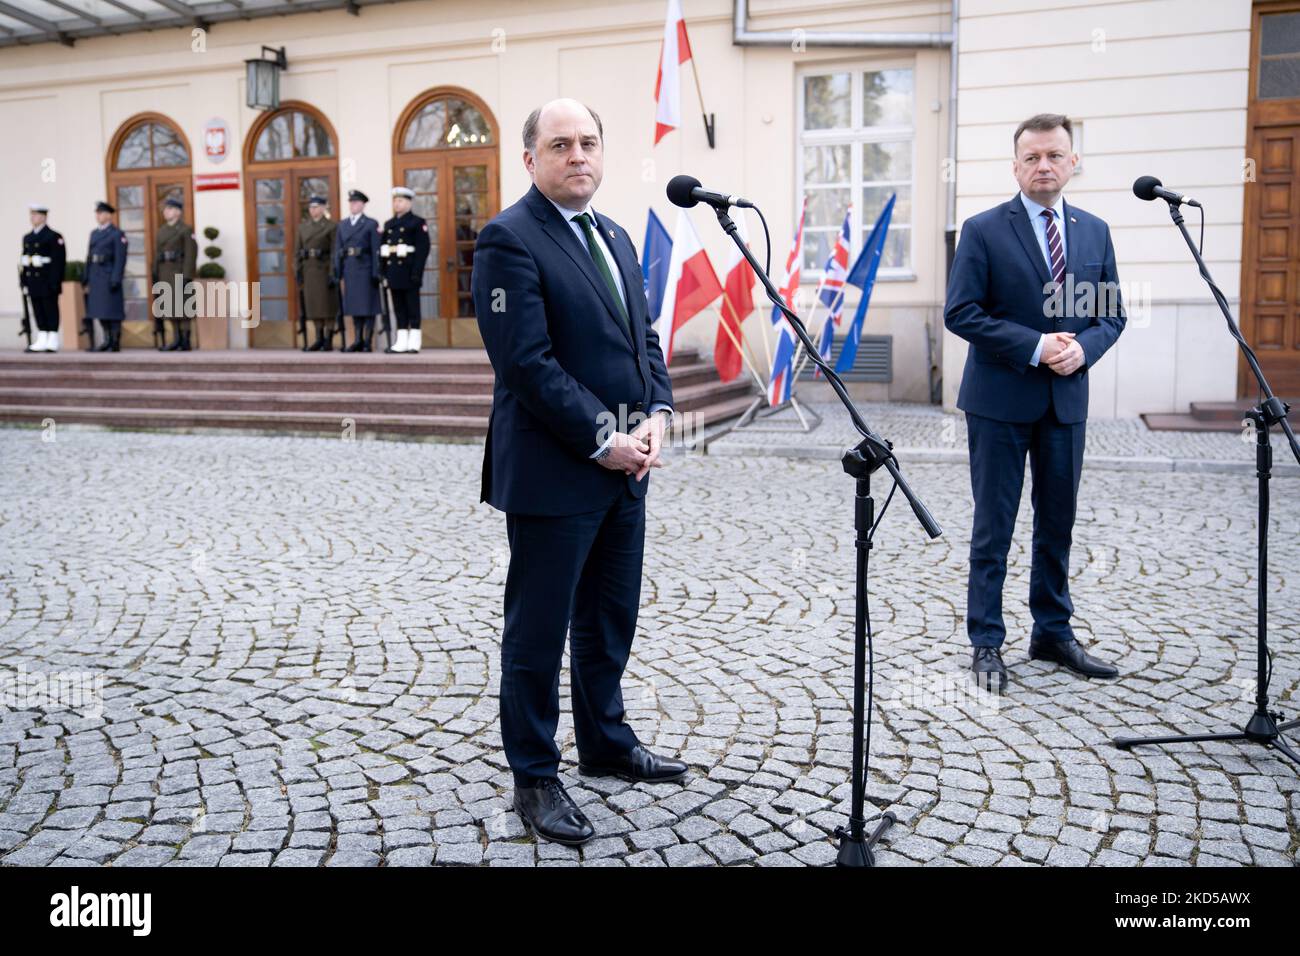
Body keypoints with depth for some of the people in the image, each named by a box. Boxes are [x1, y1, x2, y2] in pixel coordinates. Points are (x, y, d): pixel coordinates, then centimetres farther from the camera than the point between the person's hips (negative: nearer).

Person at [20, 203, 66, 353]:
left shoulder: (54, 237, -6)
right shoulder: (27, 238, 17)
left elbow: (59, 261, -12)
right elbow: (23, 261, 16)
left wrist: (54, 283, -18)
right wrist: (24, 281, 9)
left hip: (47, 283, -7)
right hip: (33, 282, 7)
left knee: (51, 311, -2)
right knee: (38, 312, 8)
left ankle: (52, 341, 2)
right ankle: (42, 341, 13)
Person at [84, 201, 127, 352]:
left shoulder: (117, 234, -4)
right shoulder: (94, 233, 18)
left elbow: (120, 259, -10)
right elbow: (89, 256, 17)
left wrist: (115, 280, -17)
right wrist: (86, 279, 12)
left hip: (109, 277, -7)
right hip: (95, 278, 7)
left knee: (113, 311, -5)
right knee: (99, 310, 8)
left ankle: (116, 342, -1)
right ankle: (107, 340, 16)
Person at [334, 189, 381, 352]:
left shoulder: (371, 224, 1)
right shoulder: (342, 224, 13)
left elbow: (376, 251, -4)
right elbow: (337, 250, 11)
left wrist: (376, 274, -11)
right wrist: (338, 274, 4)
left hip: (365, 270, -4)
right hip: (349, 271, 4)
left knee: (368, 307, -1)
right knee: (354, 307, 7)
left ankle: (367, 342, 2)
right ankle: (357, 341, 12)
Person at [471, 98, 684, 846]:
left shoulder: (615, 236, 15)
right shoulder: (510, 239, -11)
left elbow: (644, 336, 15)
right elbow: (529, 364, -19)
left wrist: (656, 414, -2)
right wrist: (603, 440, -17)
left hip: (625, 464, 8)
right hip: (553, 470, -8)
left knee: (612, 618, 19)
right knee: (539, 630, 5)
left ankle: (606, 742, 37)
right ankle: (535, 778, 20)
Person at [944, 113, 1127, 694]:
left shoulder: (1094, 231, 10)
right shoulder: (984, 230, -4)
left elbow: (1112, 314, 12)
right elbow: (960, 313, -11)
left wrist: (1083, 348, -10)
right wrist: (1035, 346, -17)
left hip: (1066, 400, 5)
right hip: (1000, 402, -4)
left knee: (1058, 524, 13)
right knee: (993, 527, 3)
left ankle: (1053, 633, 27)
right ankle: (986, 643, 13)